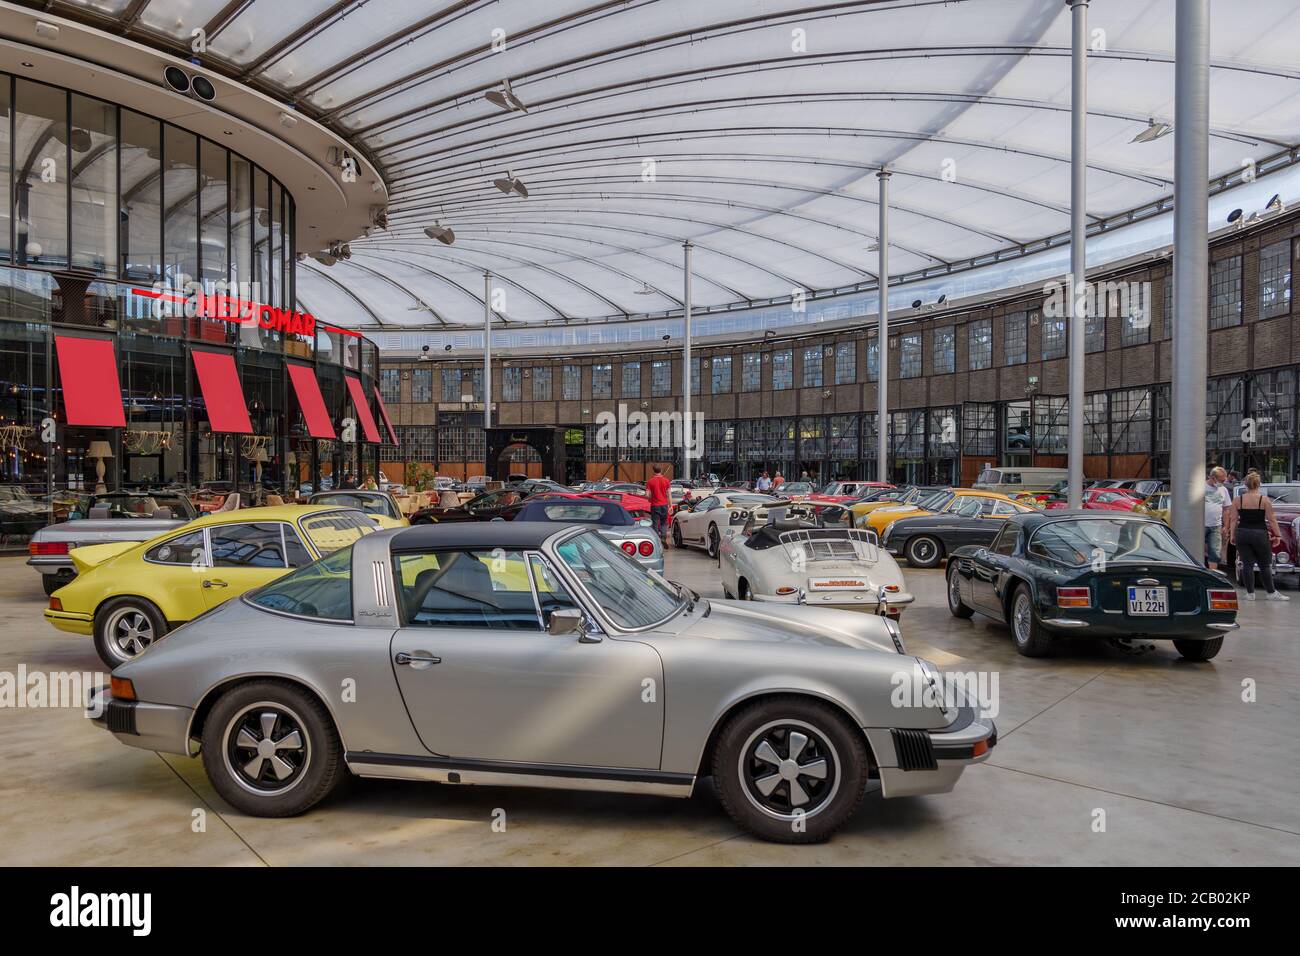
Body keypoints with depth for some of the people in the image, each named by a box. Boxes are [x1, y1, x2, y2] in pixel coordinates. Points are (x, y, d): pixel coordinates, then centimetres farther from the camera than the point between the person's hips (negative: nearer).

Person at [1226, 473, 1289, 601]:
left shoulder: (1238, 500, 1)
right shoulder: (1264, 499, -5)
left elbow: (1233, 519, 1)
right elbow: (1271, 520, -5)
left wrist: (1232, 535, 7)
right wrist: (1278, 535, 2)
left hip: (1242, 534, 2)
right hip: (1260, 533, -2)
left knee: (1247, 564, 5)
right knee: (1265, 565, 8)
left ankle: (1250, 593, 8)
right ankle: (1271, 593, 15)